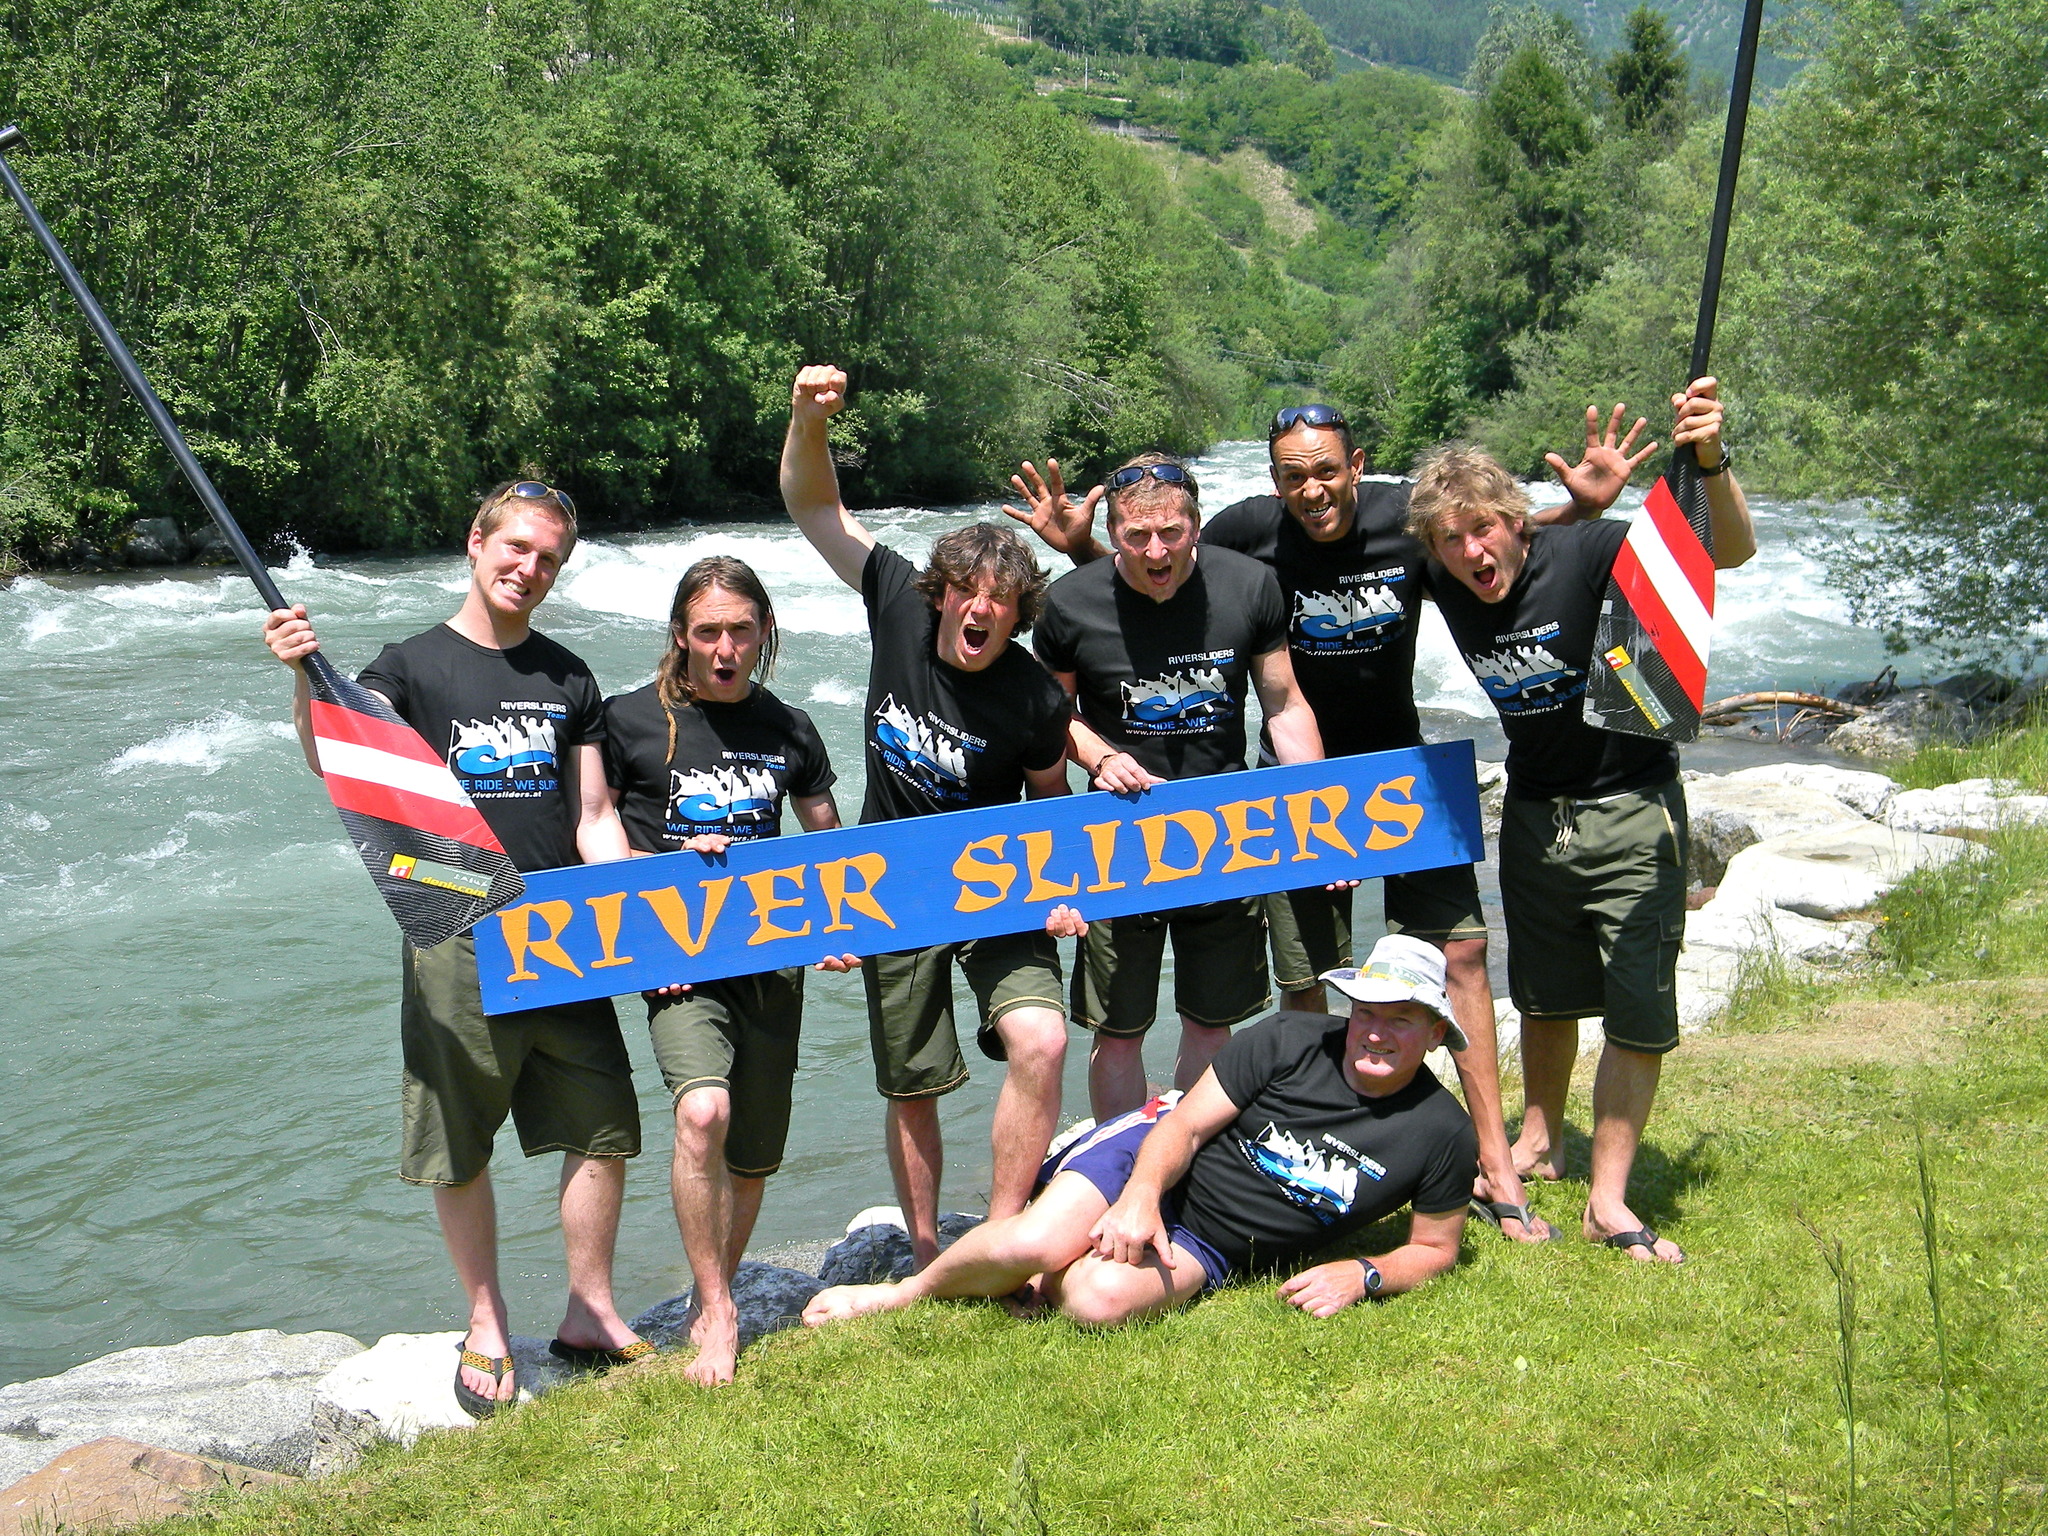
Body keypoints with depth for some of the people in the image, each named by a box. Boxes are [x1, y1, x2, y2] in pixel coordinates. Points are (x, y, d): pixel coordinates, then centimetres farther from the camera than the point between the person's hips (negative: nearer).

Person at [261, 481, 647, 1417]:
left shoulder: (568, 679, 12)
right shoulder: (413, 665, 1)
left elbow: (594, 821, 11)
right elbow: (337, 764, -16)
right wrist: (302, 680, -34)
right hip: (458, 946, -3)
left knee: (604, 1131, 6)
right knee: (460, 1151, 5)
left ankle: (590, 1316, 22)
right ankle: (486, 1329, 22)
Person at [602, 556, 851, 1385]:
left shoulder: (788, 731, 10)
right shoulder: (628, 720, -1)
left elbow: (830, 844, 20)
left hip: (773, 957, 4)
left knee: (753, 1157, 8)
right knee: (702, 1111, -27)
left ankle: (715, 1299, 33)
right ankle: (716, 1313, -10)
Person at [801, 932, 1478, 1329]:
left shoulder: (1442, 1134, -8)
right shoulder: (1289, 1041, -11)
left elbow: (1435, 1248, 4)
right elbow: (1187, 1124, -10)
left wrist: (1362, 1275, -16)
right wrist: (1141, 1197, -29)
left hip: (1208, 1251, 0)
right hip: (1155, 1158, 0)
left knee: (1099, 1298, -35)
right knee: (1035, 1243, -29)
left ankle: (1039, 1278, -2)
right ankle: (906, 1292, -1)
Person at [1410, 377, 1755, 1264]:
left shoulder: (1586, 553, -22)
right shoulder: (1449, 591, -9)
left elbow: (1733, 553, -30)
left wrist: (1711, 463, -48)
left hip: (1630, 808, -4)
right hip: (1534, 813, 4)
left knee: (1640, 1011, -5)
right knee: (1545, 997, 17)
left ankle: (1608, 1200, 5)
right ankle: (1540, 1141, 38)